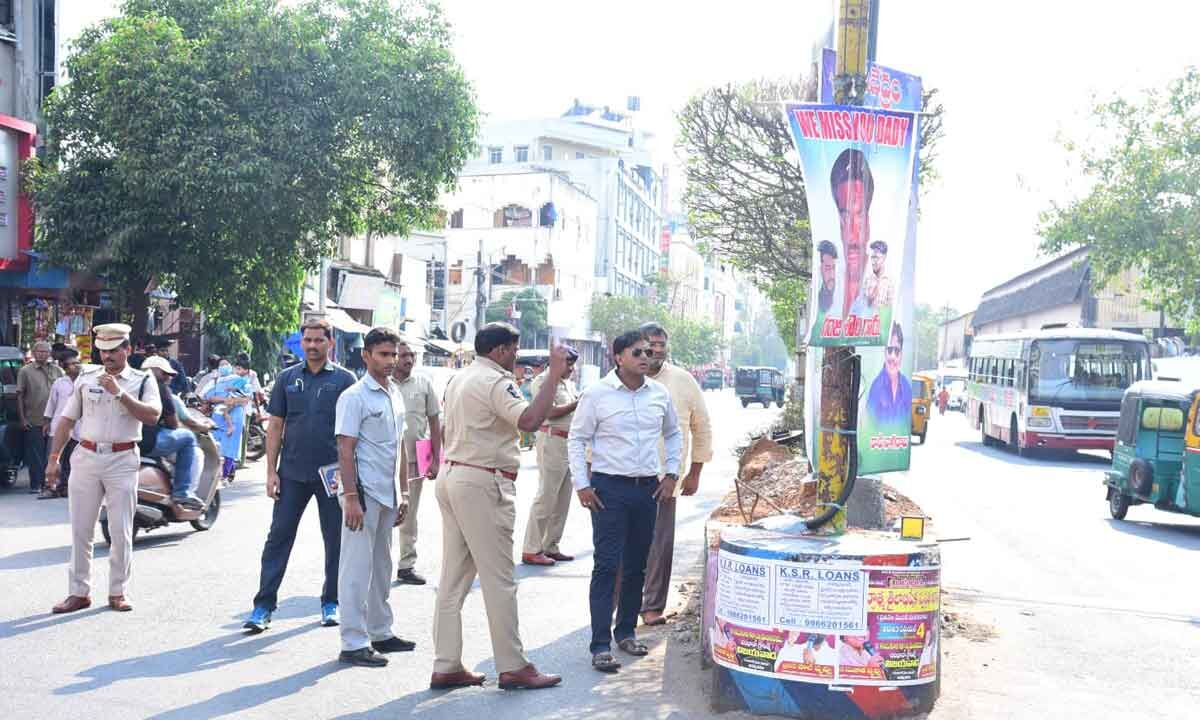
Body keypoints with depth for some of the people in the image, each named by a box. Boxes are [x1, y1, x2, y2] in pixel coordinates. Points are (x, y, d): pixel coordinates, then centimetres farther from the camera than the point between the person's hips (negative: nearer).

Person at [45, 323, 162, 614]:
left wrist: (120, 393, -19)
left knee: (121, 532, 1)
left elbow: (152, 416, -14)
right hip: (85, 458, 3)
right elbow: (66, 420, 11)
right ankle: (79, 592, 14)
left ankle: (117, 592, 12)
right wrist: (53, 459, 6)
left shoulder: (143, 381, 2)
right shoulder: (86, 378, 10)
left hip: (122, 462, -3)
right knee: (80, 530, 6)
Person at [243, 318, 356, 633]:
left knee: (335, 540, 7)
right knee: (278, 537, 1)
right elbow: (275, 426, 7)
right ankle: (264, 605, 6)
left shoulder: (344, 379, 0)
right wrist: (271, 471, 1)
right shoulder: (287, 378, 7)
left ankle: (331, 602, 21)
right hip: (292, 473, 2)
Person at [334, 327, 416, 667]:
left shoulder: (395, 394, 14)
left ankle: (380, 633, 27)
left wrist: (403, 492, 16)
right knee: (357, 569, -3)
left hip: (387, 495, 8)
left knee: (381, 566, 16)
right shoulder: (354, 397, -10)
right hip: (364, 493, -8)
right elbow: (345, 450, -14)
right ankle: (354, 643, 3)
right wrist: (351, 498, -20)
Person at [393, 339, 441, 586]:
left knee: (409, 516, 11)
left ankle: (406, 565, 20)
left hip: (414, 460, 3)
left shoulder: (423, 384, 6)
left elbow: (434, 423, 9)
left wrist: (435, 459, 3)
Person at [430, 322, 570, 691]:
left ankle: (446, 667, 13)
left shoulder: (459, 379, 16)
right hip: (482, 483, -10)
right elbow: (530, 420, -28)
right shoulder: (495, 382, -13)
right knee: (499, 580, -2)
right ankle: (513, 667, 5)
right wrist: (554, 374, -22)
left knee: (454, 578, 10)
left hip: (452, 476, 10)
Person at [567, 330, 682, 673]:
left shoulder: (659, 394, 6)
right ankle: (600, 645, -4)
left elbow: (673, 434, 21)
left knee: (637, 566, 12)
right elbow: (576, 439, -1)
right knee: (606, 566, -7)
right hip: (609, 488, -5)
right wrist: (581, 485, -7)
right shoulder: (597, 394, -6)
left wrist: (671, 474, 11)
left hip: (648, 489, 5)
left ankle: (626, 632, 27)